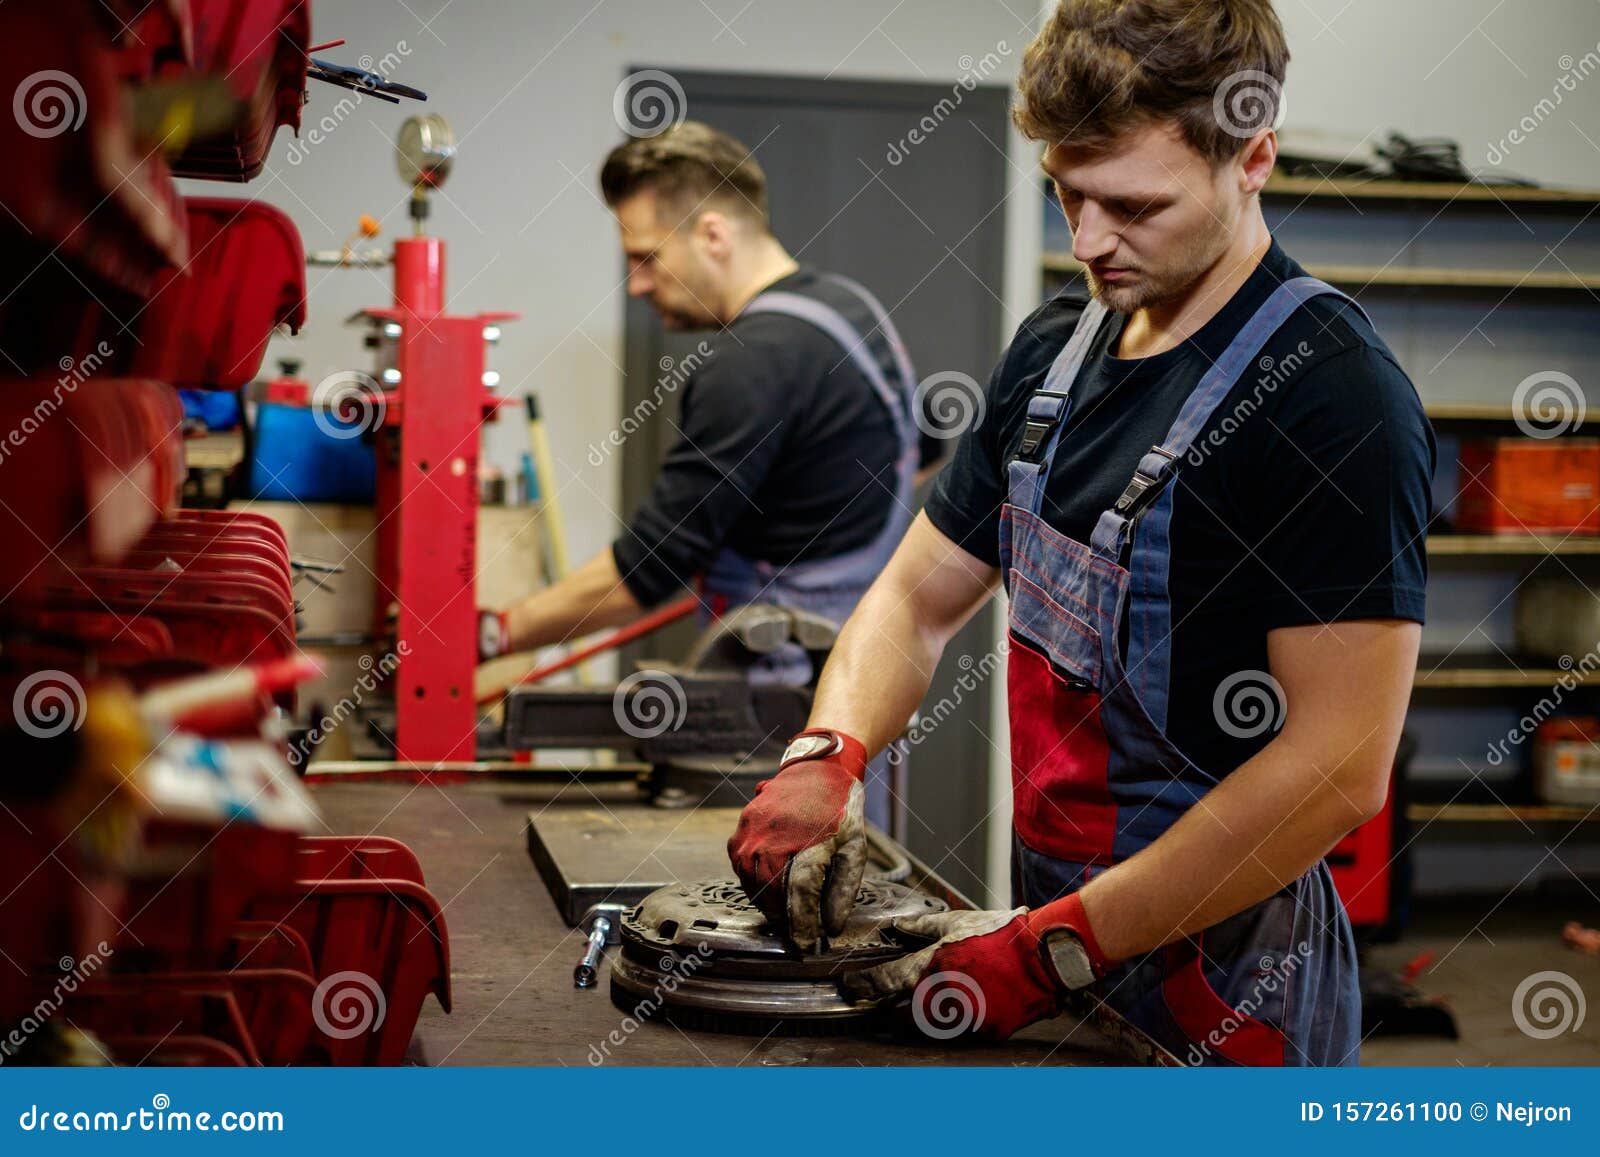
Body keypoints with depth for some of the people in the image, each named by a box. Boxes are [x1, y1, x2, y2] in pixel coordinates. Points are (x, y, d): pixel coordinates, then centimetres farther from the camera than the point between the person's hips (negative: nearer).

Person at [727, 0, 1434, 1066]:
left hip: (1217, 996, -7)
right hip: (1051, 934, 7)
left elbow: (1341, 761, -24)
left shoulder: (1335, 395, -19)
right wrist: (827, 757, -10)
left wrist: (1057, 947, -24)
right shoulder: (1056, 348, 5)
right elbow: (920, 595, 10)